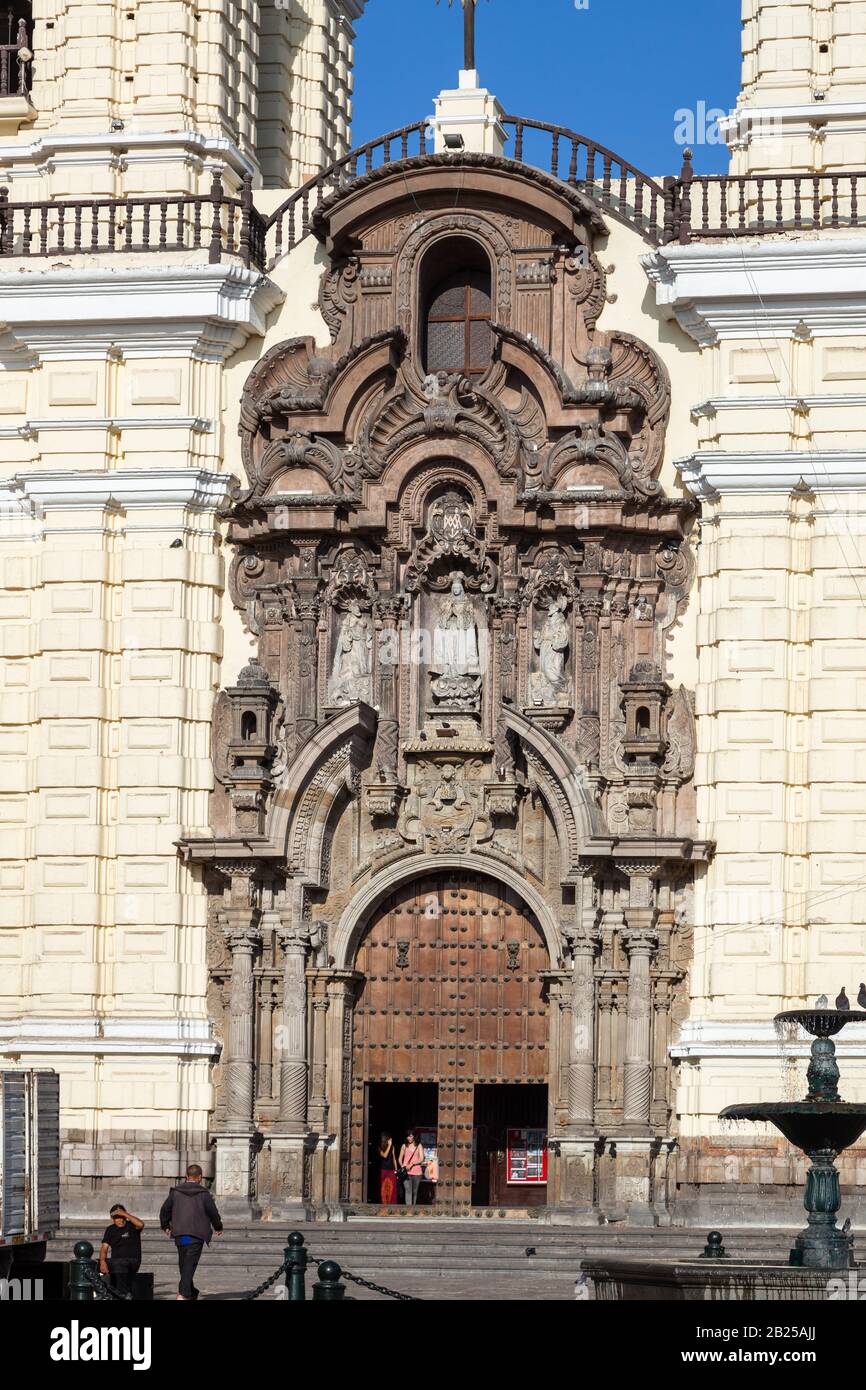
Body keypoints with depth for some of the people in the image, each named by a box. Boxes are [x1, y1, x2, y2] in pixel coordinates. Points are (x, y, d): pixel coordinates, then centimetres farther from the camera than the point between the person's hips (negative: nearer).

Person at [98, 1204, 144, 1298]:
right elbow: (104, 1247, 4)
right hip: (115, 1260, 5)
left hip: (132, 1261, -5)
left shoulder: (131, 1226, 1)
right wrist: (102, 1261, -15)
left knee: (119, 1266, -34)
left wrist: (124, 1214, -24)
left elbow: (140, 1224, -24)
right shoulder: (110, 1230, 14)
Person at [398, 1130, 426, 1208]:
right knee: (408, 1190, -12)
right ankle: (408, 1206, -19)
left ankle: (413, 1206, 21)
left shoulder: (419, 1146, 5)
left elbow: (421, 1159, -4)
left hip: (417, 1172, 0)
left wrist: (412, 1164, -16)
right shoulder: (404, 1146, 11)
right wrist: (402, 1166, -6)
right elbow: (400, 1158, 14)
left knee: (414, 1191, 8)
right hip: (406, 1172, 0)